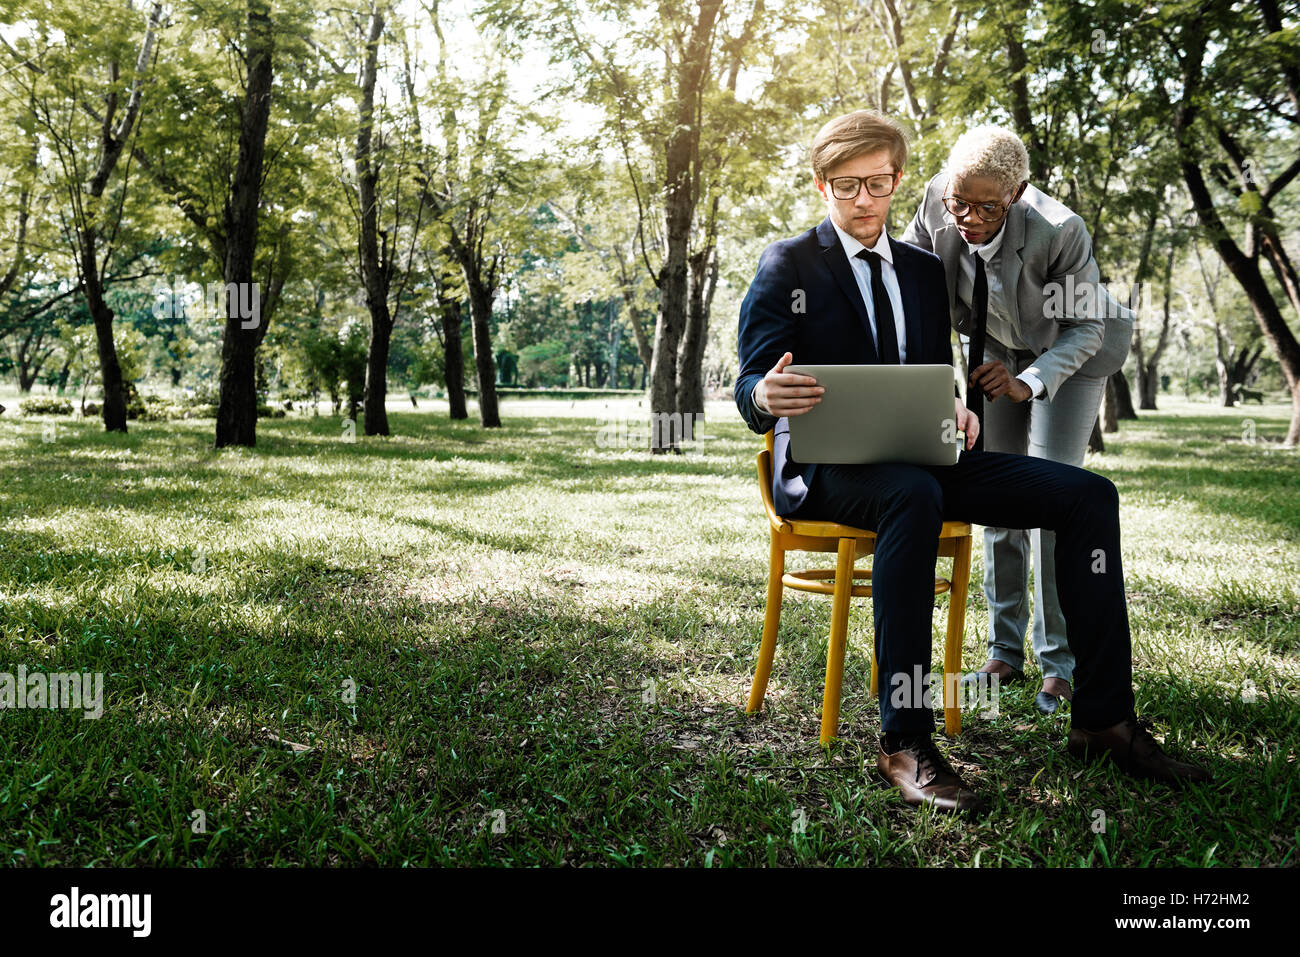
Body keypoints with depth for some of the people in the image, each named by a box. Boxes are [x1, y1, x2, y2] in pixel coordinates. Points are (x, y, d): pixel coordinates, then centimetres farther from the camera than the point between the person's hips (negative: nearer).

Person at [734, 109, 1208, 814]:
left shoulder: (925, 270, 21)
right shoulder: (788, 265, 5)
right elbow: (749, 386, -4)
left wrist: (953, 409, -5)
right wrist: (766, 396, -30)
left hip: (916, 459, 6)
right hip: (825, 464, -6)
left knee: (1088, 494, -11)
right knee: (913, 496, -41)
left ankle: (1103, 720, -9)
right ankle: (903, 741, -36)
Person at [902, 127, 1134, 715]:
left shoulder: (1059, 230, -35)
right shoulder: (937, 204, -25)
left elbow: (1085, 328, -24)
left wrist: (1026, 382, -39)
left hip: (1070, 356, -4)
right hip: (997, 352, 4)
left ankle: (1060, 664, -1)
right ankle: (1005, 653, 15)